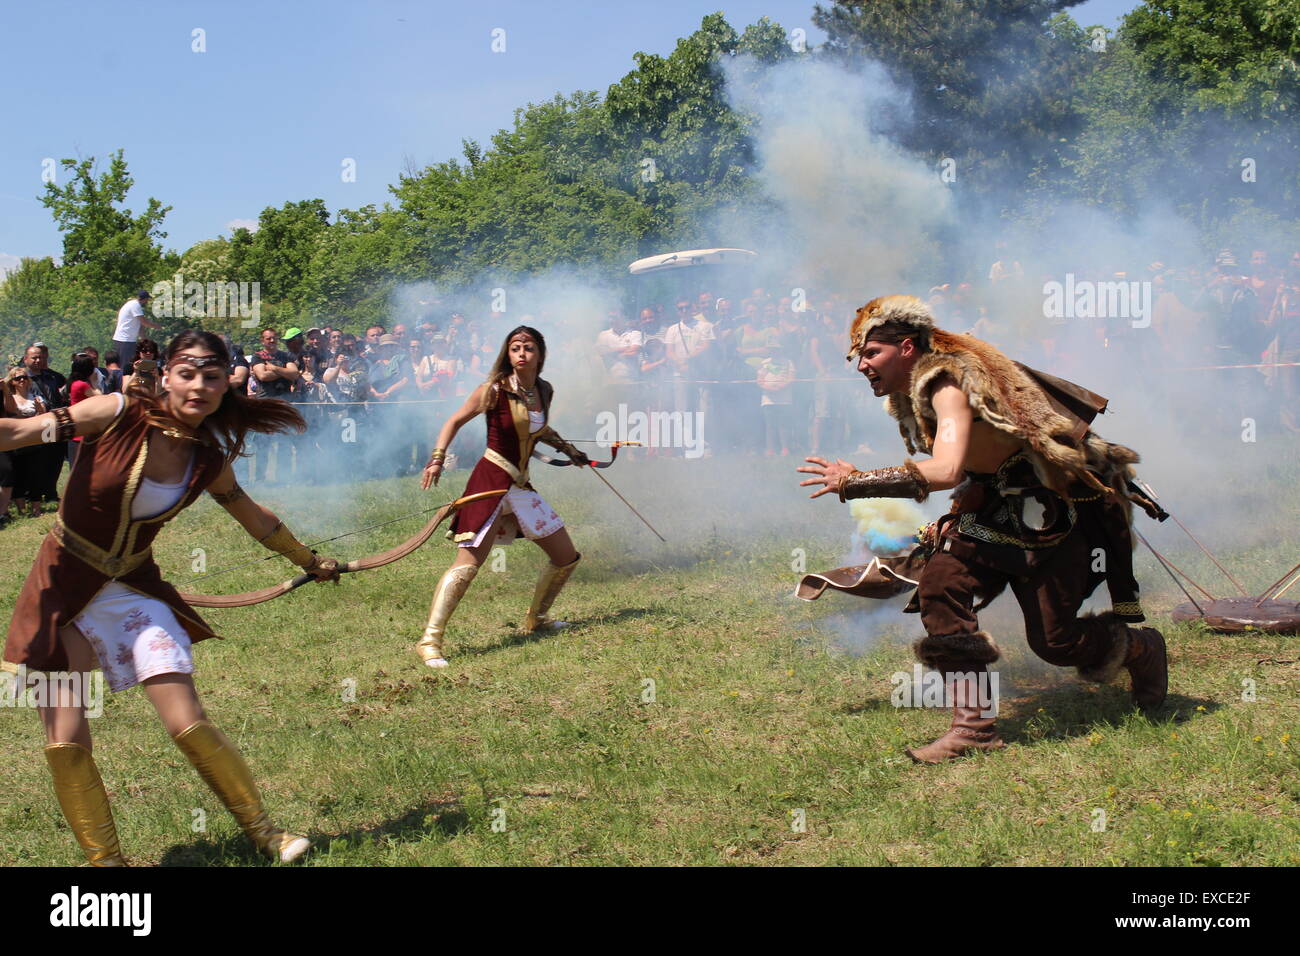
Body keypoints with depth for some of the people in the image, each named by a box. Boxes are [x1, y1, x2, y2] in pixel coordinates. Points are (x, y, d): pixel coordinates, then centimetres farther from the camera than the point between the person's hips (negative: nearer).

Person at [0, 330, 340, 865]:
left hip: (132, 590, 2)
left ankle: (265, 834, 11)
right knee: (65, 743, -6)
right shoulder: (118, 415, -15)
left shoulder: (209, 462, -4)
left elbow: (254, 519, 15)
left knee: (188, 725, -7)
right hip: (63, 586, -2)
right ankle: (104, 859, 12)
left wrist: (309, 562, 28)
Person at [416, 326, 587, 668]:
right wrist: (437, 458, -14)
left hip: (522, 487, 7)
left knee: (567, 558, 13)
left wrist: (567, 449, 27)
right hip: (490, 482, -7)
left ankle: (535, 619, 32)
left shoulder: (544, 391, 8)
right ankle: (430, 641, -19)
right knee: (468, 564, -19)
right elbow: (455, 421, -3)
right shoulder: (495, 390, -10)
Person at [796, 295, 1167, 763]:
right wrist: (957, 517, 4)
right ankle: (972, 724, -10)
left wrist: (853, 482, -39)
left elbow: (945, 470, -42)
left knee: (1051, 640, -7)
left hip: (1060, 508, -9)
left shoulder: (948, 384, -25)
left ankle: (1143, 650, 26)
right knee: (940, 582, -13)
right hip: (1004, 505, 9)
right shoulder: (912, 393, 5)